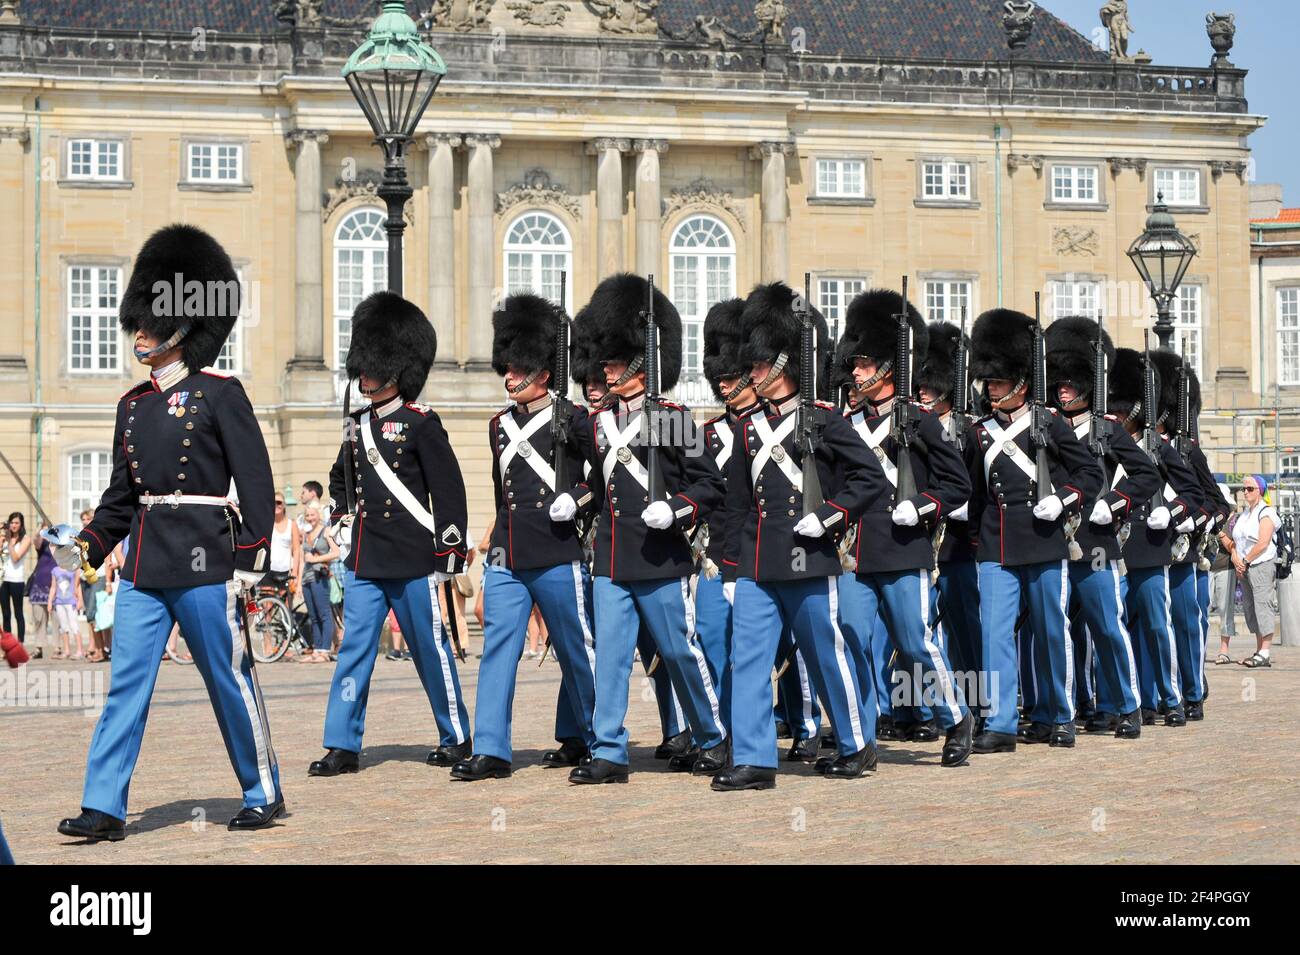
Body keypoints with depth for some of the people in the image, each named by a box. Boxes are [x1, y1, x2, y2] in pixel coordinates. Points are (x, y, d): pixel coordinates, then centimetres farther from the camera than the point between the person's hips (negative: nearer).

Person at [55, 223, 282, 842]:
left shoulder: (219, 394, -5)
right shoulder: (133, 404, 13)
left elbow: (255, 481, -7)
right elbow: (122, 490, 18)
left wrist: (250, 559, -11)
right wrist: (90, 546, 6)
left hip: (202, 558, -6)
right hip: (143, 562, 6)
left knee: (230, 680, 4)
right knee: (126, 682, 1)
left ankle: (264, 794, 18)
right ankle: (104, 808, 2)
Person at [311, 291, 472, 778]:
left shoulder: (421, 424, -8)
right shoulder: (358, 424, 11)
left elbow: (450, 490, -9)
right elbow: (340, 477, 30)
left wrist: (449, 555, -11)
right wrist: (346, 513, 14)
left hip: (413, 560, -6)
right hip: (365, 560, 6)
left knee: (431, 650, 4)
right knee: (354, 650, 1)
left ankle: (457, 738, 18)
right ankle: (342, 746, 3)